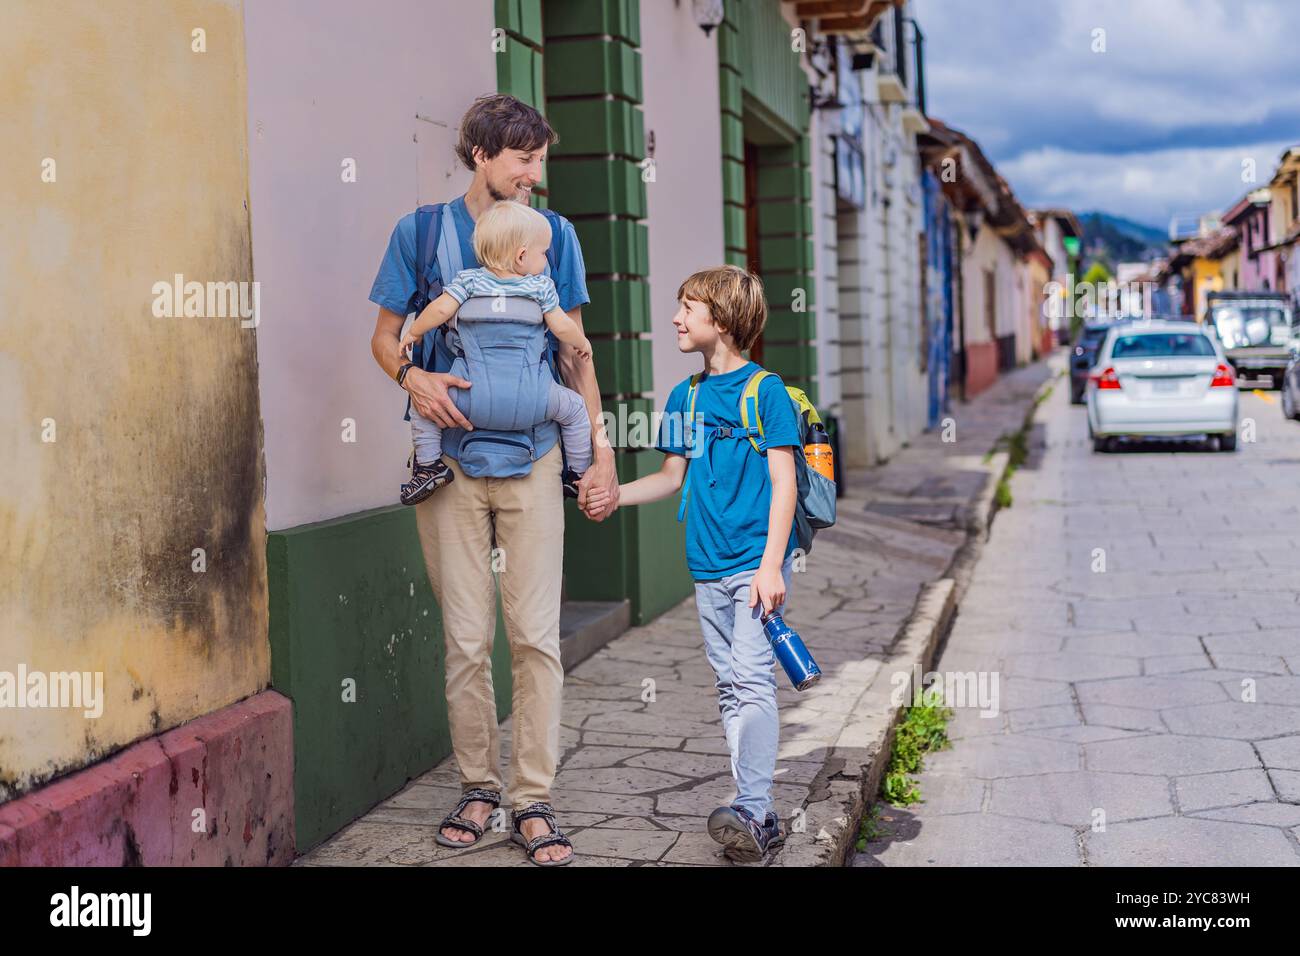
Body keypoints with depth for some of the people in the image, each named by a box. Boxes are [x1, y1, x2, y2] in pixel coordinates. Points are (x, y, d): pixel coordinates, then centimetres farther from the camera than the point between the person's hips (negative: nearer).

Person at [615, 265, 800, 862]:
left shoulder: (765, 390, -6)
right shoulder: (685, 397, 11)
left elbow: (783, 482, -9)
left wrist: (772, 565, -16)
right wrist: (610, 494, 7)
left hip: (756, 560, -6)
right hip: (709, 564, 7)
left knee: (751, 679, -14)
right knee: (729, 687, 8)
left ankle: (752, 811, -14)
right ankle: (760, 819, 14)